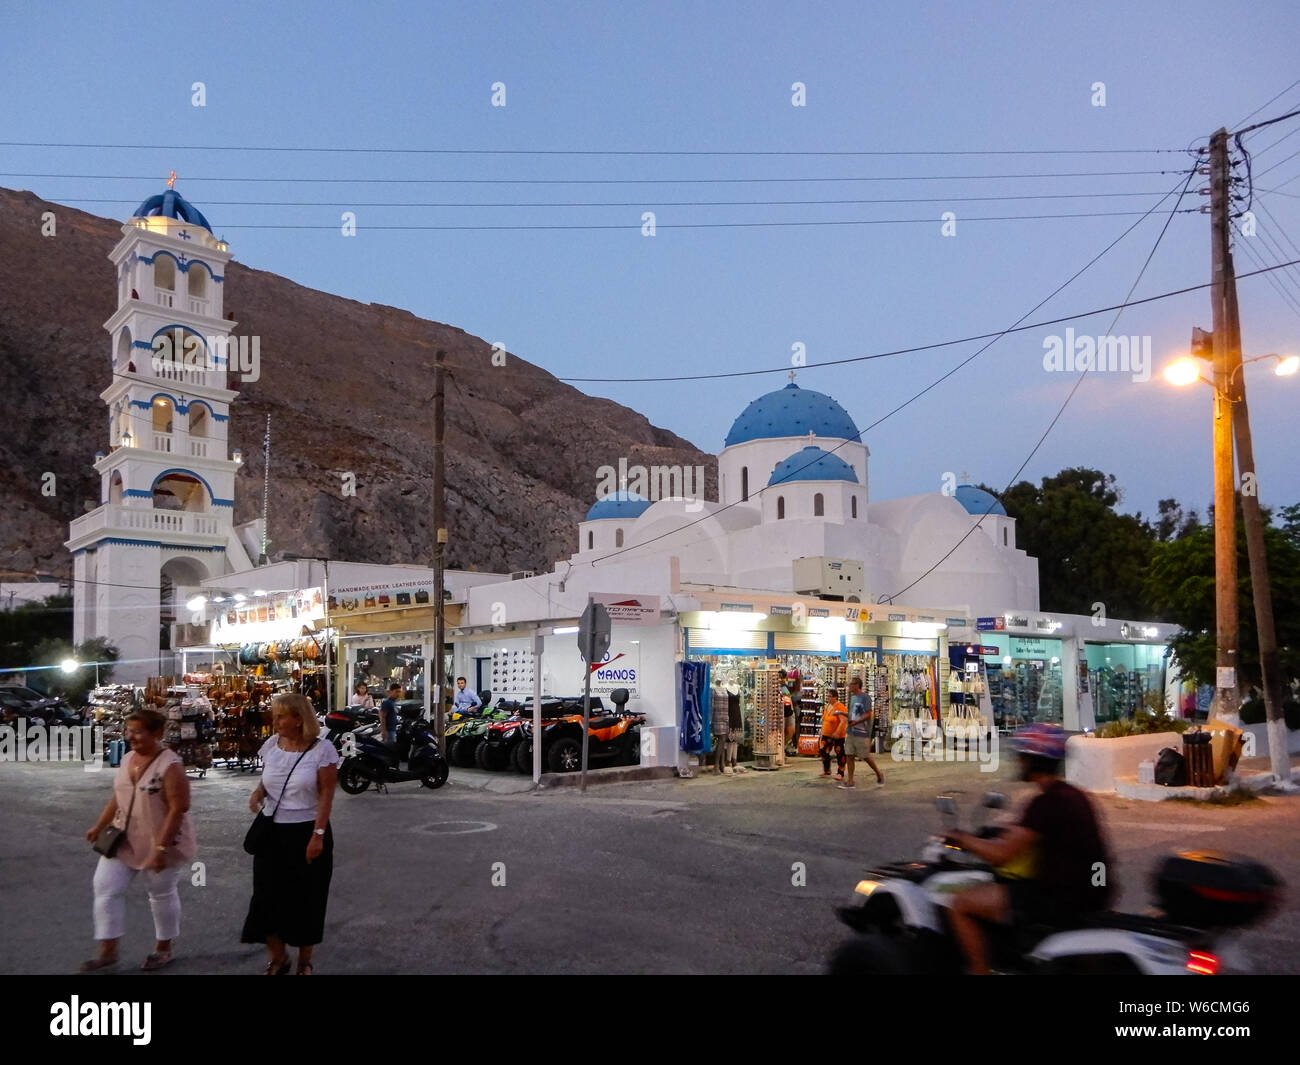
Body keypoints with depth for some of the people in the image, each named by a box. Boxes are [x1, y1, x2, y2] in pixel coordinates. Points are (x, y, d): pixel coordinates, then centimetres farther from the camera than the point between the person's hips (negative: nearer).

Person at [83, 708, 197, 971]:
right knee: (106, 888, 2)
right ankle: (108, 951, 14)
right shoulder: (127, 760, 4)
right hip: (124, 840, 7)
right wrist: (99, 827, 10)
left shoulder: (170, 765, -21)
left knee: (162, 893, 8)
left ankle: (163, 949, 26)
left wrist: (161, 848, -26)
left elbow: (178, 809, -23)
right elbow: (118, 797, 17)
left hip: (160, 842, -7)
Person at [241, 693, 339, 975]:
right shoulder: (271, 745, 1)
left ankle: (304, 961, 26)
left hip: (307, 832, -4)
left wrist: (318, 834, -16)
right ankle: (277, 957, 26)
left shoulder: (322, 750, -13)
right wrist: (258, 793, -8)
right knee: (267, 895, 5)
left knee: (306, 897, 7)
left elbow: (326, 795, -12)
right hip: (272, 830, 4)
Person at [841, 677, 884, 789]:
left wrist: (856, 722, -26)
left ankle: (879, 774, 22)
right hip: (850, 732, 8)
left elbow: (868, 714, -16)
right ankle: (850, 781, 8)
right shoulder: (852, 697, 13)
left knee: (865, 756, 1)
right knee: (849, 756, 4)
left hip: (862, 733, -8)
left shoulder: (865, 697, -11)